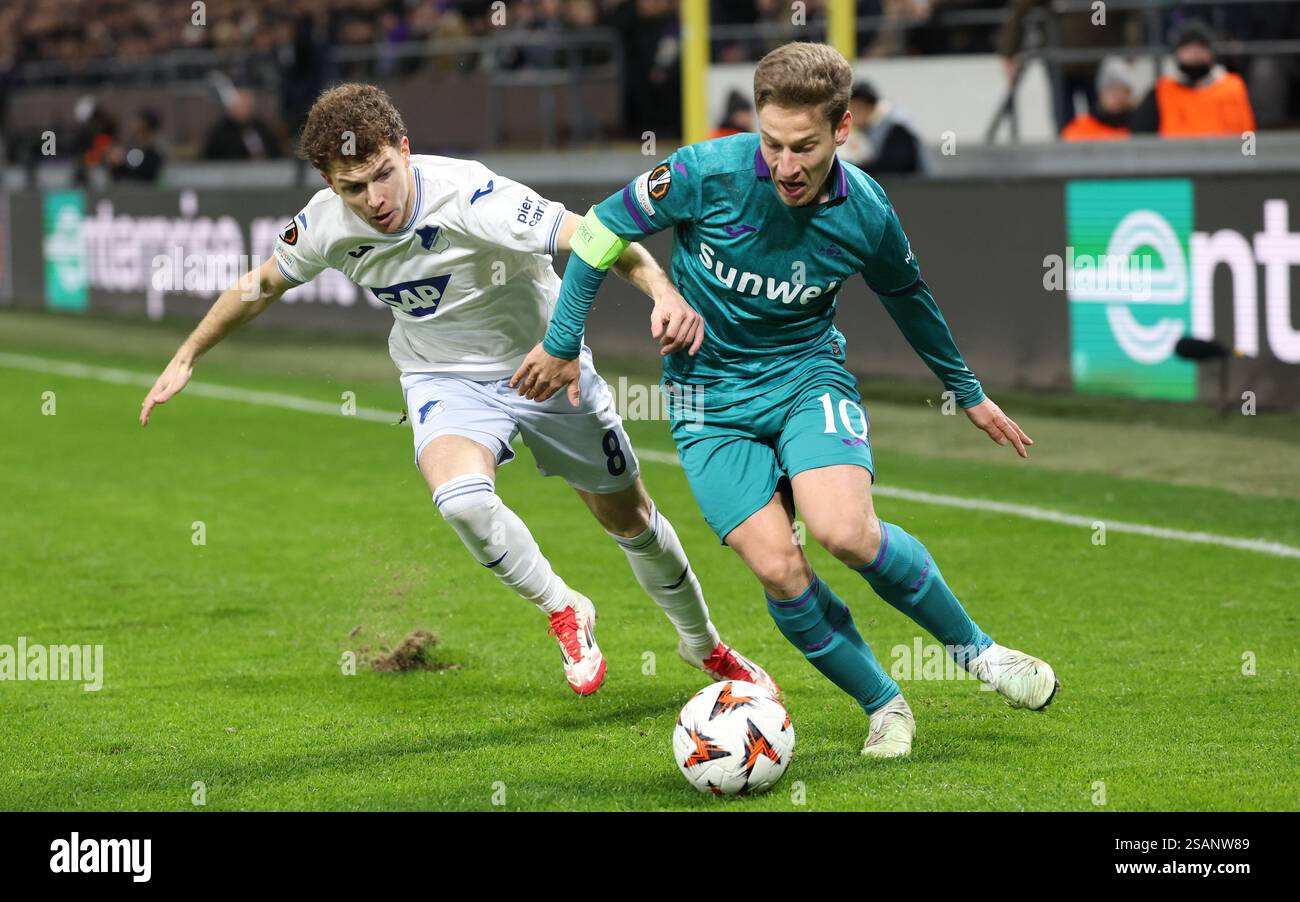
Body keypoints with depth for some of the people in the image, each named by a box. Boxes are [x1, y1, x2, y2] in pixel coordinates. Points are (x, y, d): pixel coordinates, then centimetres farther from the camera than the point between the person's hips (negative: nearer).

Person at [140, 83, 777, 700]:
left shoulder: (469, 198, -32)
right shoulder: (325, 226, -18)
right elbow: (262, 285, 4)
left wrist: (662, 290, -55)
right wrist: (185, 359, 11)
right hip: (445, 380, 2)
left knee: (627, 516, 12)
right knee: (462, 499, -31)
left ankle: (703, 645, 40)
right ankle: (563, 611, -3)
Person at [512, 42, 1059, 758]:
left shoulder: (865, 213, -12)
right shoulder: (710, 173, -20)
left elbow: (908, 298, 10)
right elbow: (602, 228, -5)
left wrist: (970, 395, 23)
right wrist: (562, 345, 1)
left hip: (808, 375, 0)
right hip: (710, 397, 0)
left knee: (844, 531, -26)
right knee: (777, 568, -16)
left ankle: (975, 649, -2)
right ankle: (883, 706, 5)